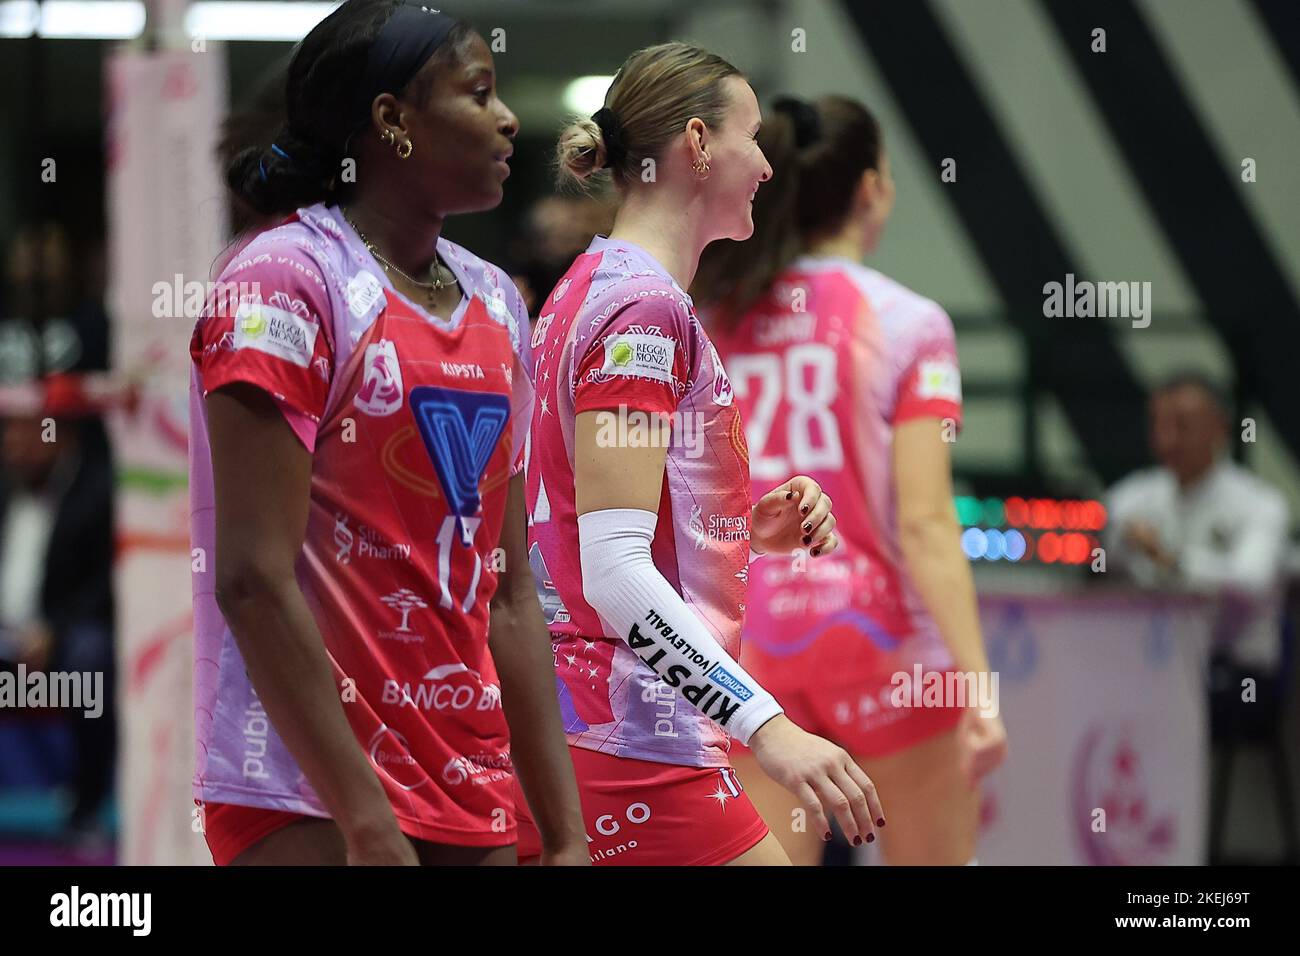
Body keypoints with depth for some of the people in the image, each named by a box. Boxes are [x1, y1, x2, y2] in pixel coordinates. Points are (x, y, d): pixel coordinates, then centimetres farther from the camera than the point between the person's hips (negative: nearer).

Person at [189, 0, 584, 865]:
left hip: (472, 801, 7)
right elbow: (252, 580, -15)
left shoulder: (496, 302, 14)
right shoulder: (285, 281, -8)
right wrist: (369, 827, -19)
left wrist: (567, 835, 9)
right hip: (307, 797, -7)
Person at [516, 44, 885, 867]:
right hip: (636, 746, -10)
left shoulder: (595, 289, 17)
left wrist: (750, 528, 9)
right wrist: (767, 726, -29)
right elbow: (613, 571, -22)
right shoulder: (644, 307, -13)